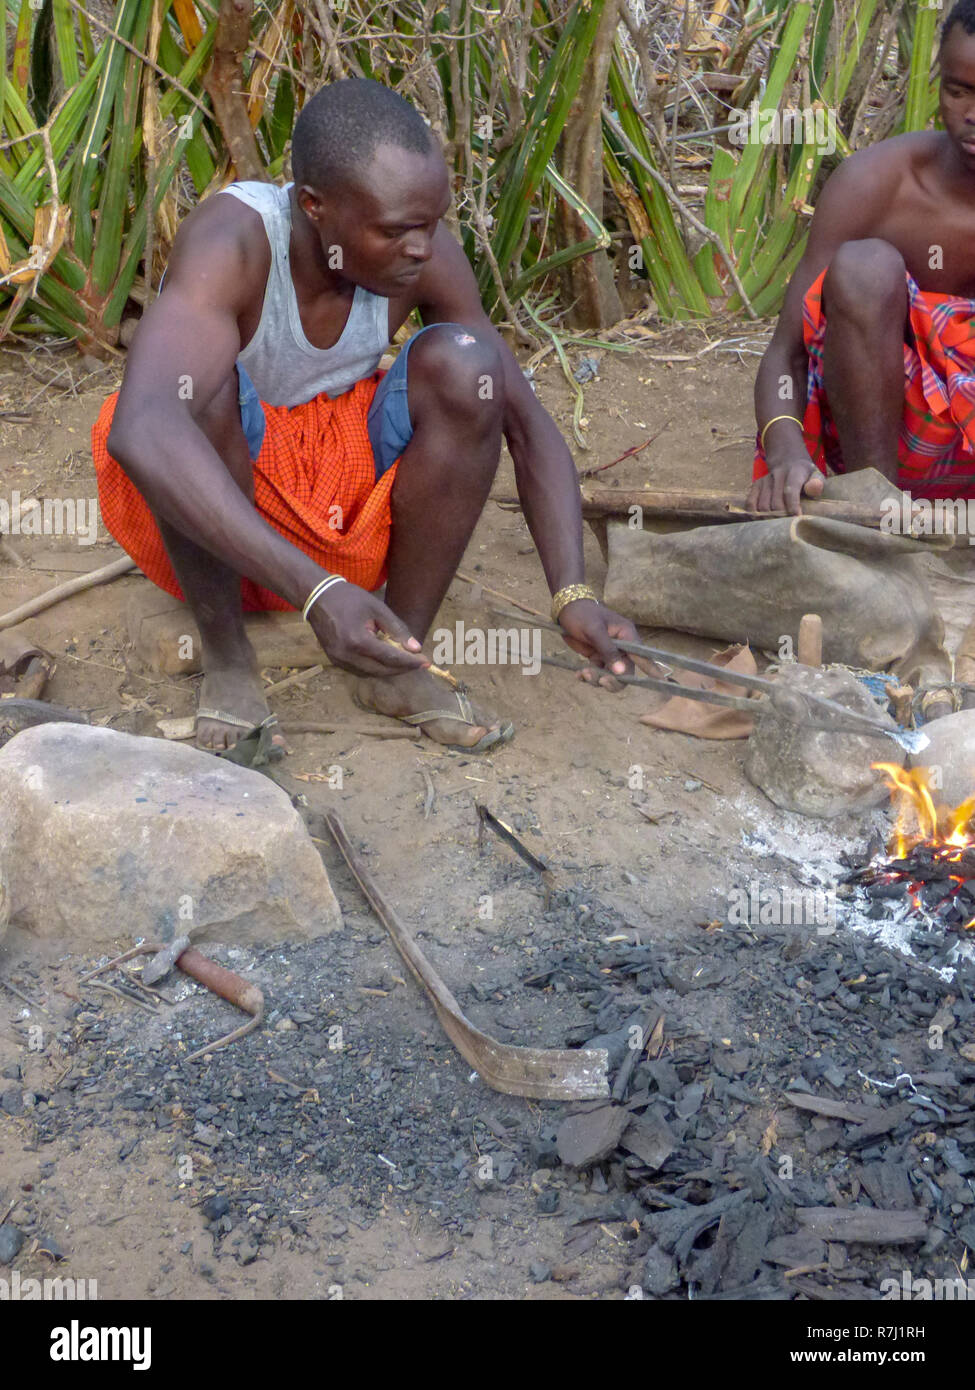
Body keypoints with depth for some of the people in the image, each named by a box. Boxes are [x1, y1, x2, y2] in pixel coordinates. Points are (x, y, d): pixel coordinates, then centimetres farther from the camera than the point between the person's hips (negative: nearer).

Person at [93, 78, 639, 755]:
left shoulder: (427, 253, -14)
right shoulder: (232, 241, -28)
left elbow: (529, 424, -9)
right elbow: (139, 432, -45)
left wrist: (572, 595, -23)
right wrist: (314, 591, -53)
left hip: (350, 484, 4)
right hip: (206, 515, -4)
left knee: (464, 361, -22)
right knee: (195, 377, -35)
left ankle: (400, 662, -14)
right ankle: (226, 655, -15)